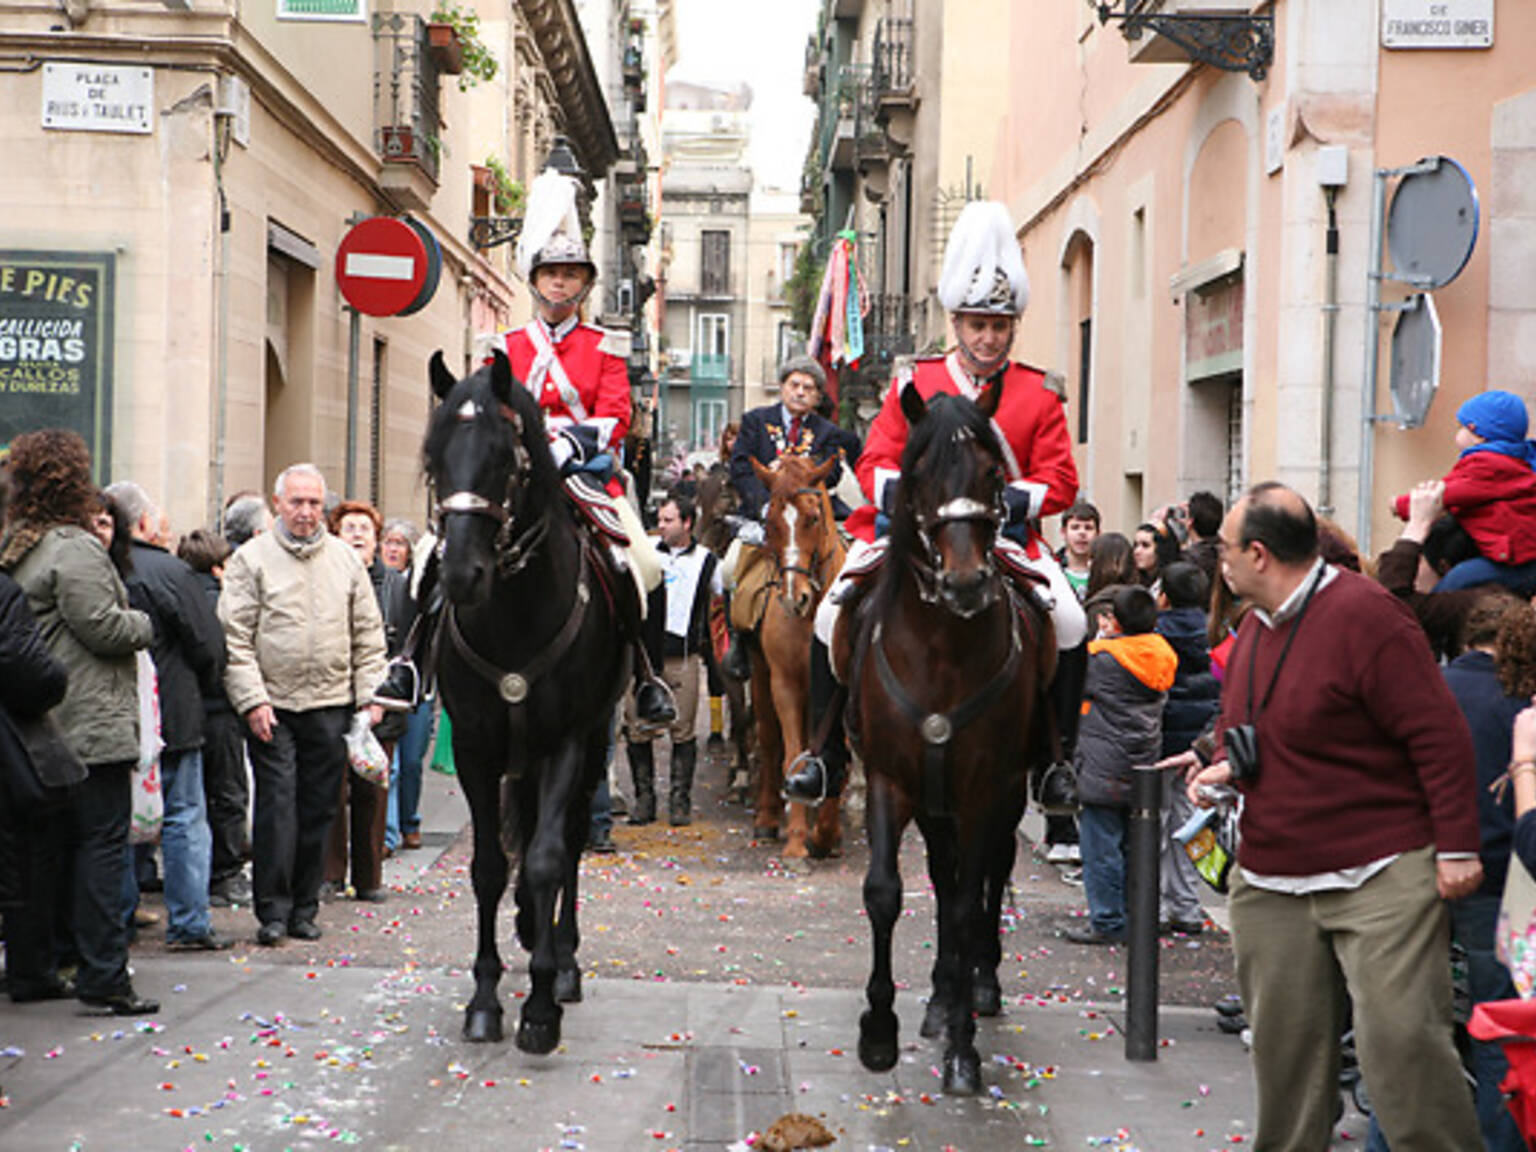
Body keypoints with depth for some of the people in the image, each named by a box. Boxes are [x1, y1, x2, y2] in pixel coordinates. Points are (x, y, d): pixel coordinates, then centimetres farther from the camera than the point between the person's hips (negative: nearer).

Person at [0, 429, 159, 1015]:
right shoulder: (73, 550, -15)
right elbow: (105, 628, -17)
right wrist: (148, 623, 3)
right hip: (93, 724, -9)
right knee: (103, 842, -6)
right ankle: (103, 978, -6)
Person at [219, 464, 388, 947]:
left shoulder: (346, 560, 10)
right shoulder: (251, 559, 0)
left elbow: (368, 635, 13)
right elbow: (236, 638, -4)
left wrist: (370, 696, 5)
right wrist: (252, 701, -11)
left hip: (330, 706, 3)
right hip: (273, 706, -3)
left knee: (318, 811, 7)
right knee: (276, 807, -6)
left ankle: (304, 908, 15)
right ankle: (273, 911, -1)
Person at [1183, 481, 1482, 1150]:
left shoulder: (1361, 615, -15)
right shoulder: (1256, 625, 12)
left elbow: (1439, 735, -15)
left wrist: (1456, 848, -17)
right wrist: (1223, 765, 5)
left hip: (1380, 876, -8)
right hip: (1269, 881, 8)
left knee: (1401, 1038, -13)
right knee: (1285, 1046, 11)